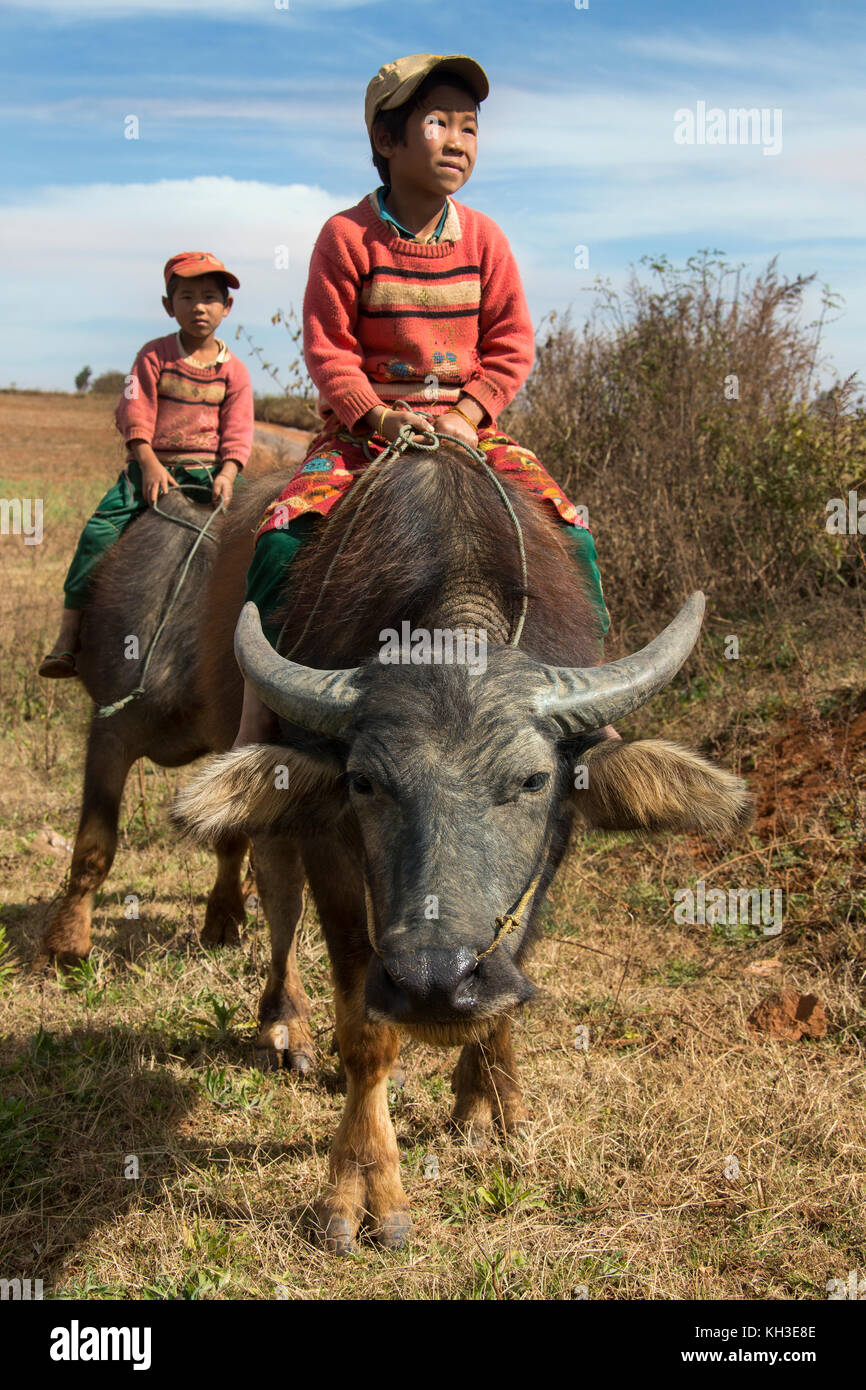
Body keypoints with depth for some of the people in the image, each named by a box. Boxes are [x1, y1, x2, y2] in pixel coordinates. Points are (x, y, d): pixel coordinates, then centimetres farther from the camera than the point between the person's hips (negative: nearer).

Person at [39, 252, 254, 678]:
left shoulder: (234, 371, 8)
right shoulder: (154, 355, 6)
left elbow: (237, 433, 2)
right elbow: (134, 413, -1)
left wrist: (227, 475, -17)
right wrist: (149, 465, -14)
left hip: (206, 471, 1)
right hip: (151, 466, -1)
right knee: (99, 531, -19)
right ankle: (68, 637, -17)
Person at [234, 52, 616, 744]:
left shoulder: (482, 237, 4)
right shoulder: (347, 235, -4)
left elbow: (511, 343, 4)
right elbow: (327, 347, -4)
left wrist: (468, 414, -11)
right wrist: (379, 416, -17)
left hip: (467, 420, 2)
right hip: (364, 422, -2)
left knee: (567, 526, -14)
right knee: (286, 528, -24)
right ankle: (259, 700, -11)